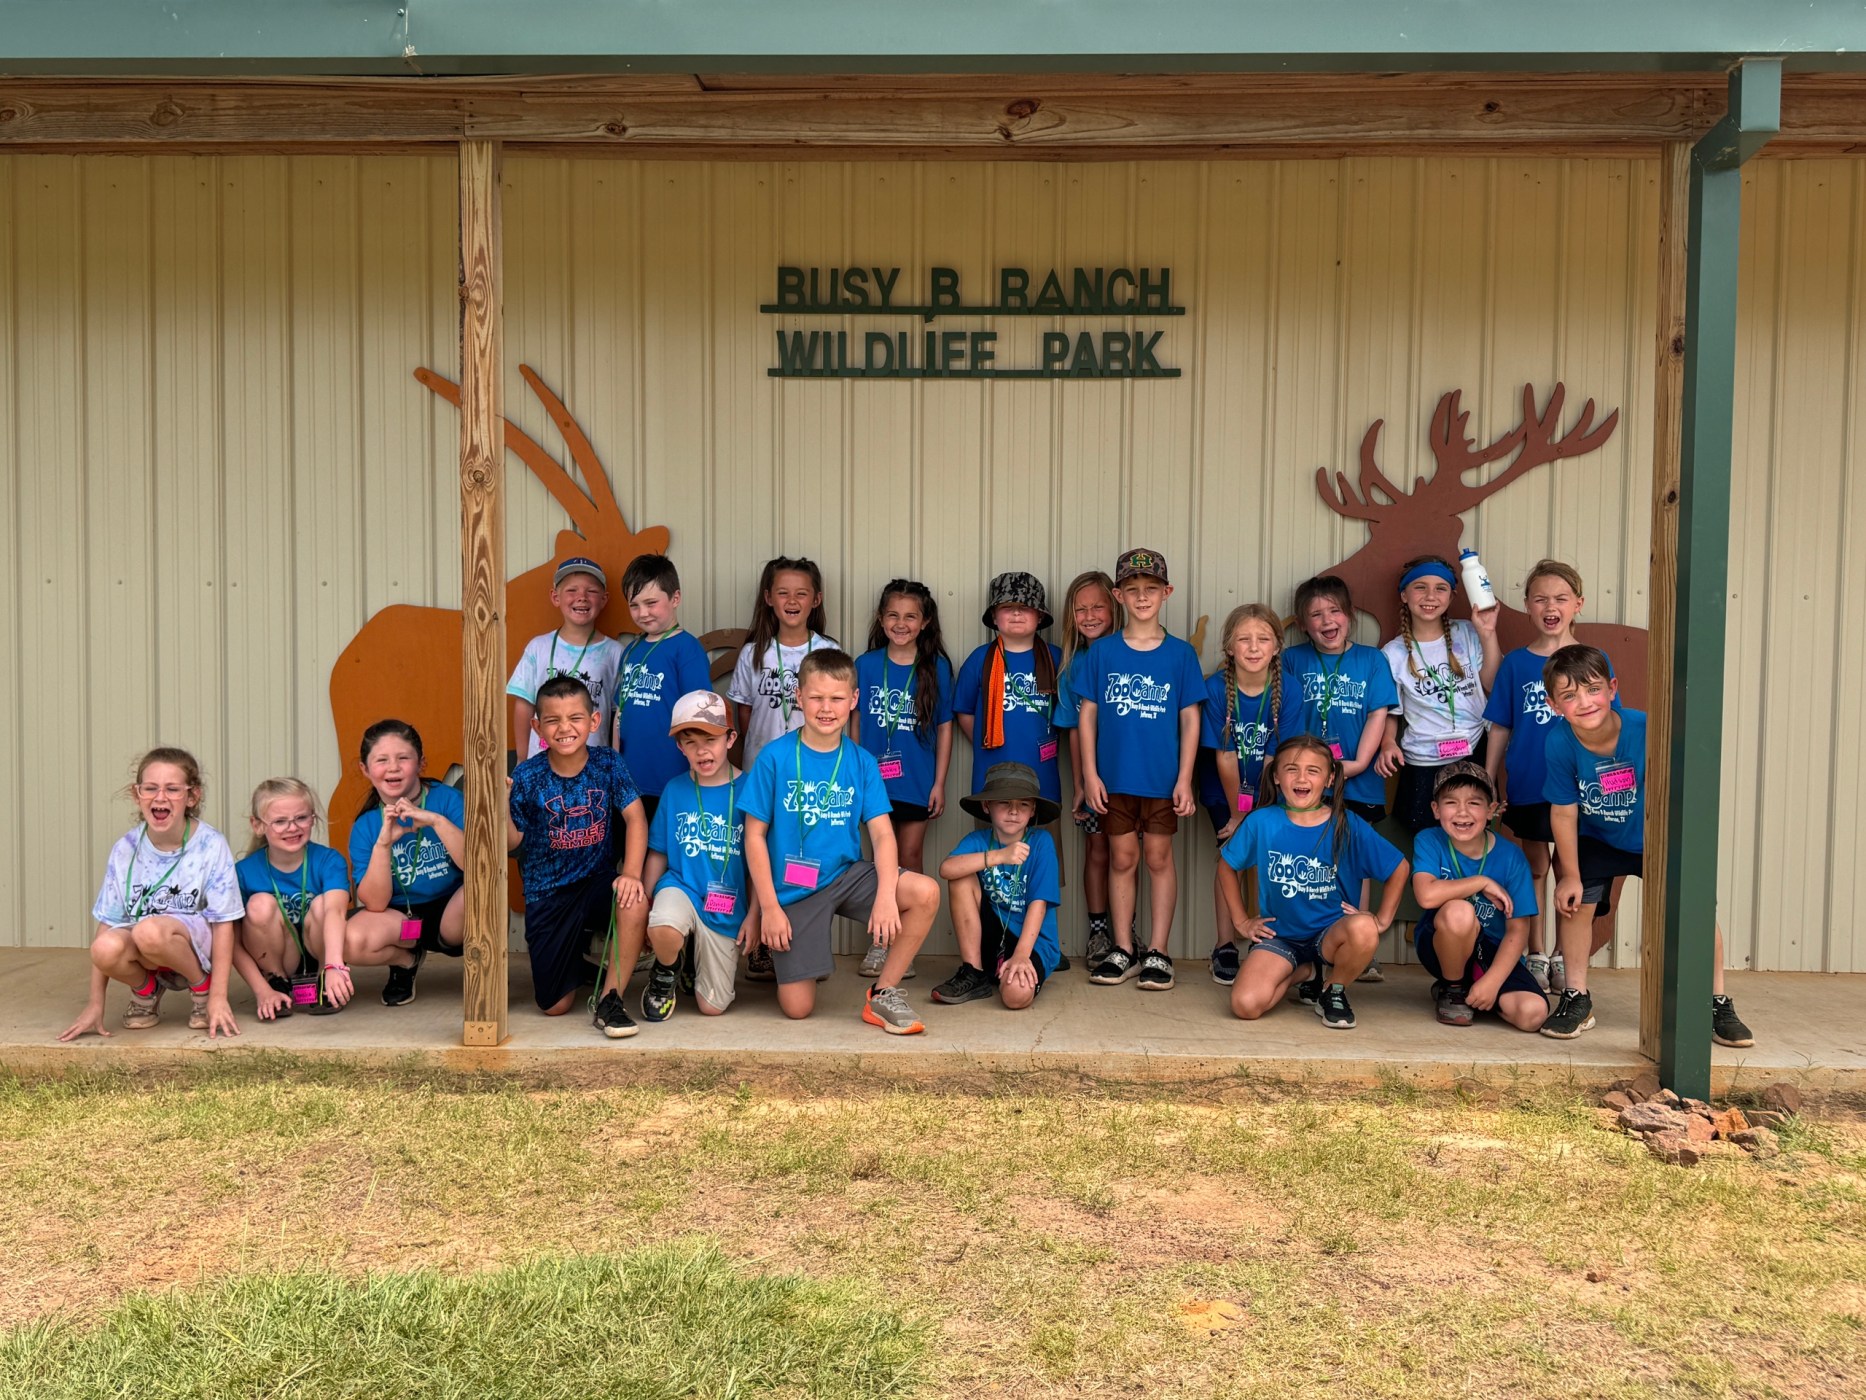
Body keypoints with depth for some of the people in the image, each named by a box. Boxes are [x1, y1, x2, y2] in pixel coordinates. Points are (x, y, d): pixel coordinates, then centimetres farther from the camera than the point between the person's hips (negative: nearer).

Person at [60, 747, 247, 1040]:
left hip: (196, 946, -3)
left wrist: (218, 997, -14)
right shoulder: (125, 849, -3)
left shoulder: (211, 845, -11)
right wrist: (95, 1006, -5)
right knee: (106, 947, -31)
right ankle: (146, 991, 3)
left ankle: (202, 988, -5)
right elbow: (107, 923, -3)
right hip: (146, 958, 3)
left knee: (149, 931, -35)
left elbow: (223, 924, -9)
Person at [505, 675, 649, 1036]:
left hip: (597, 883, 0)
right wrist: (501, 803, -24)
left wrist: (631, 873, -24)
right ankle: (578, 955, 37)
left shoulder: (607, 764, -7)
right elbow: (511, 842, -4)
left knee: (634, 902, -37)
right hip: (547, 896, 0)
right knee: (554, 1006, 0)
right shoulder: (527, 777, -10)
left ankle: (609, 999, -14)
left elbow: (635, 818, -11)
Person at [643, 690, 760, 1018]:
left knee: (712, 1007, 3)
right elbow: (658, 855, 7)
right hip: (680, 887, 0)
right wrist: (644, 907, 0)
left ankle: (693, 966, 38)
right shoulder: (674, 790, 1)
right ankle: (664, 973, -1)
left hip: (727, 908, 0)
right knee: (663, 929, -38)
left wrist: (753, 915, -6)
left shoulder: (747, 790, -6)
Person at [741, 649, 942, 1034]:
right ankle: (781, 951, 29)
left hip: (846, 874, 3)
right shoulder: (774, 757, -9)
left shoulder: (862, 762, -1)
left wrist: (886, 895, -25)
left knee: (925, 893, -23)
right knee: (797, 1008, -7)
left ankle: (883, 995, -6)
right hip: (792, 888, -2)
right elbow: (755, 834, -6)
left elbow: (882, 832, -9)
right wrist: (770, 907, -10)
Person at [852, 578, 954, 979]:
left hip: (918, 780, 0)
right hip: (875, 778, 0)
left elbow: (944, 727, 1)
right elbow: (856, 722, 4)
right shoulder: (866, 665, 0)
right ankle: (879, 941, 14)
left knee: (911, 855, 7)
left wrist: (940, 783, -1)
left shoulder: (936, 667, -2)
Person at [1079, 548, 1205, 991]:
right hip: (1115, 776, 1)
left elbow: (1190, 719, 1)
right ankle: (1123, 950, 19)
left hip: (1163, 777, -1)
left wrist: (1185, 778, -5)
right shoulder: (1102, 652, 1)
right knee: (1122, 858, 9)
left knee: (1159, 857, 6)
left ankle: (1158, 953, 13)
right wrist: (1090, 773, -3)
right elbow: (1088, 713, 3)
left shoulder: (1180, 654, 0)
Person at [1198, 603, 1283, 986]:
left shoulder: (1285, 689, -18)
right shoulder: (1217, 688, -21)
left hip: (1268, 792, 1)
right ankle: (1224, 944, -2)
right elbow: (1224, 757, -16)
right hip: (1224, 791, -1)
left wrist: (1255, 814, -14)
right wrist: (1236, 813, -12)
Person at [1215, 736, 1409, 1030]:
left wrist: (1381, 919, -2)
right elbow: (1227, 865, 10)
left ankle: (1333, 990, -2)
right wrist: (1240, 921, 8)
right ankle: (1305, 973, 12)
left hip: (1331, 931, -1)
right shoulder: (1261, 822, -6)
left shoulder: (1347, 825, -7)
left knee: (1363, 929, -38)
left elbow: (1399, 868, 4)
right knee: (1245, 1005, -24)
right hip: (1278, 935, 1)